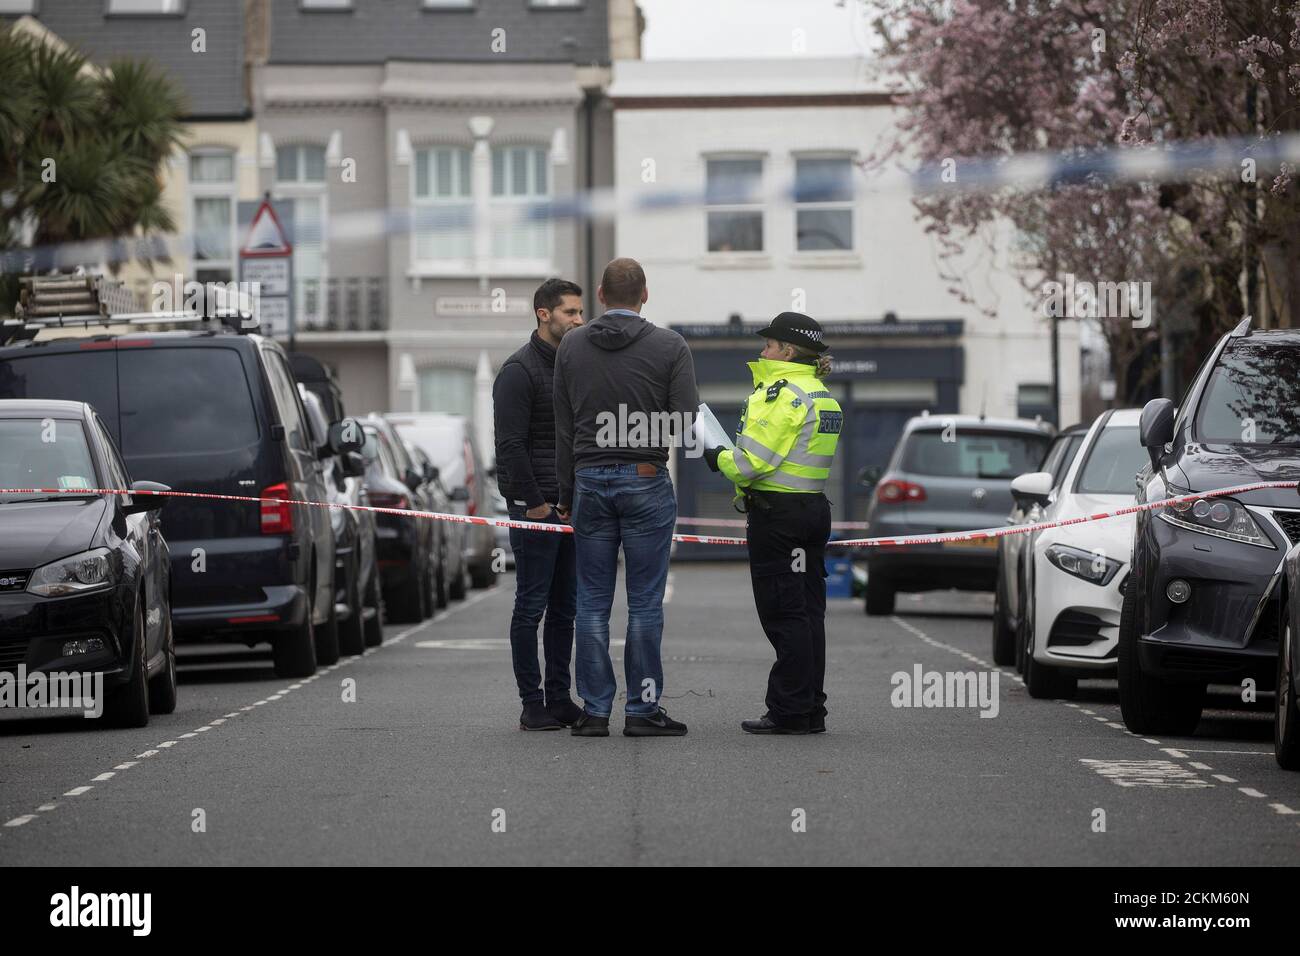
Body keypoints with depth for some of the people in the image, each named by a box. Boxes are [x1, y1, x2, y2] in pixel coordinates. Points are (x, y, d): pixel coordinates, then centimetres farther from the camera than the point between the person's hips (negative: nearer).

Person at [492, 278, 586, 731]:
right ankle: (532, 704, -1)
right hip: (535, 506, -8)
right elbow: (511, 445, -16)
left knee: (566, 607, 10)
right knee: (532, 605, -4)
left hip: (571, 506, 8)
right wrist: (532, 502, -17)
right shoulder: (520, 371, -11)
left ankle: (559, 698, 15)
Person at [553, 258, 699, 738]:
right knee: (645, 603, 1)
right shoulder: (669, 346, -5)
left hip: (591, 481, 2)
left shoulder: (572, 346, 4)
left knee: (593, 603, 6)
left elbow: (563, 429, 6)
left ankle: (595, 711, 5)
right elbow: (687, 422, -9)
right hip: (647, 482, -2)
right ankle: (643, 709, 1)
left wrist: (567, 494, 13)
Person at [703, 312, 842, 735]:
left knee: (783, 613, -6)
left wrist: (720, 459, 0)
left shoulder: (783, 394, -15)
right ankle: (811, 711, 13)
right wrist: (731, 458, 13)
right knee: (808, 611, 10)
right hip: (814, 509, 9)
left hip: (777, 513, -9)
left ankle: (790, 712, -6)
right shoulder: (823, 396, 15)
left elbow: (754, 460, -20)